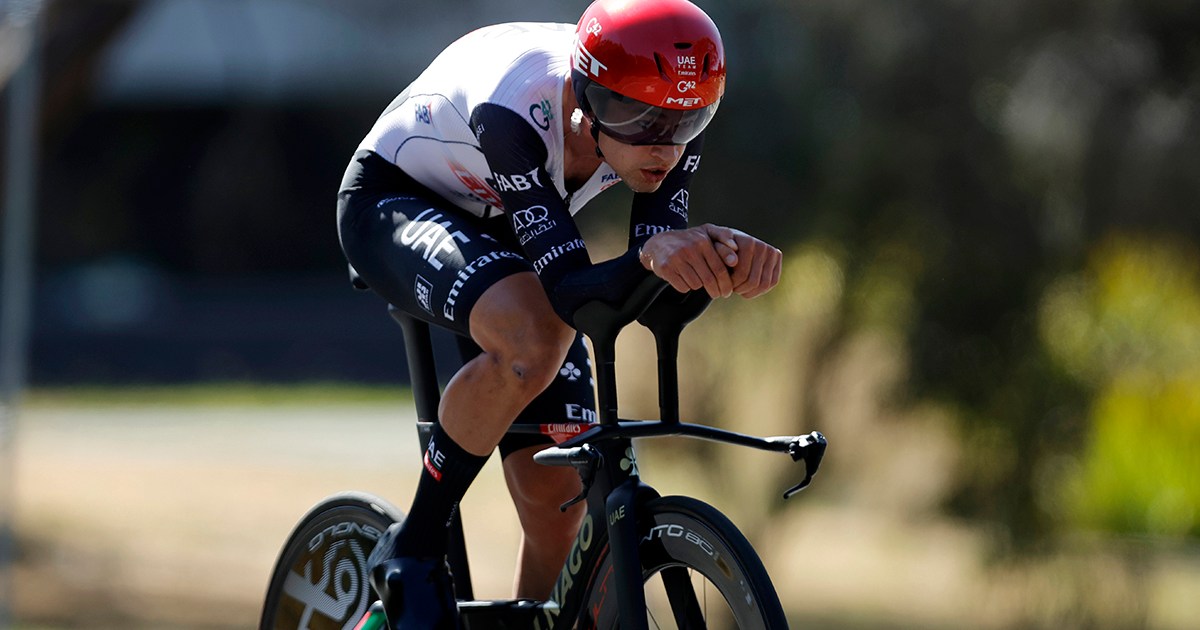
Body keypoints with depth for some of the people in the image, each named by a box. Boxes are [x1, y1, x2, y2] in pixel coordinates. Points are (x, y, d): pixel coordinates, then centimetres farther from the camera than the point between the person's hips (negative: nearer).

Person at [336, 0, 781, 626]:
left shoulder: (670, 119, -24)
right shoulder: (514, 110, -40)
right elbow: (569, 290, -43)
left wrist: (715, 255, -48)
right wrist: (649, 257, -64)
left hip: (501, 233, 6)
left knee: (559, 498, -6)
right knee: (535, 340, -36)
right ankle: (411, 551, -18)